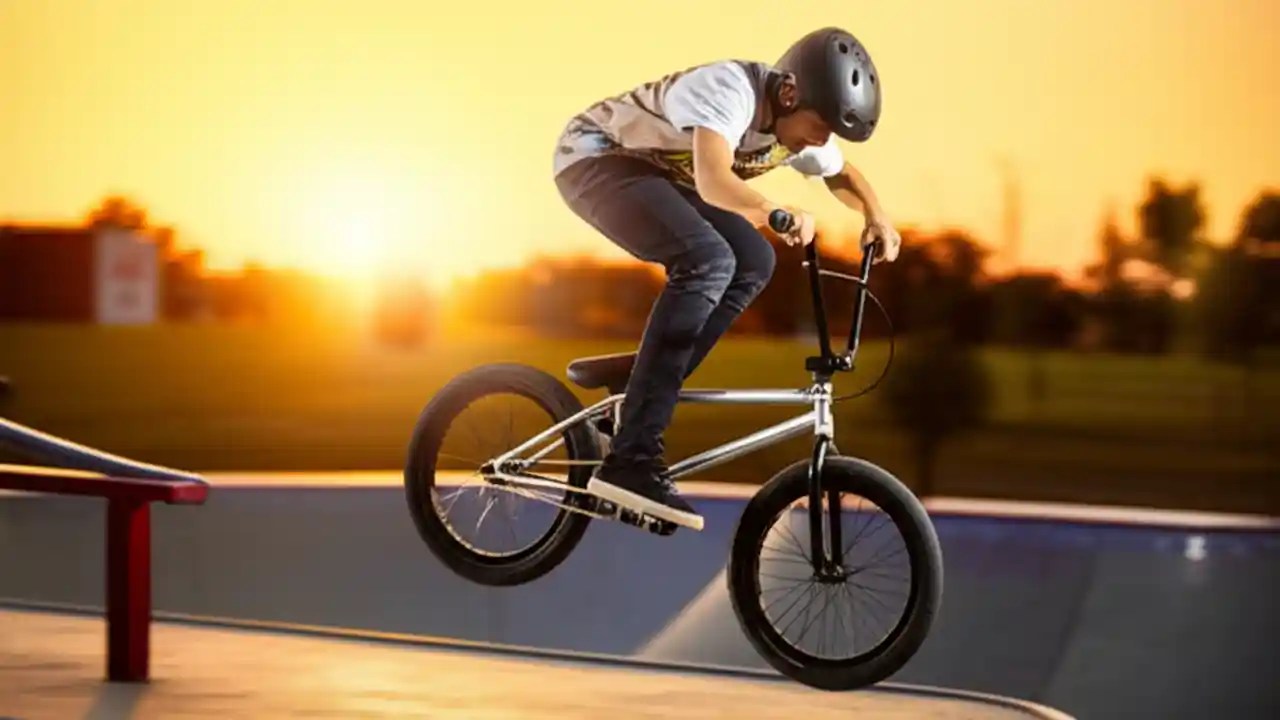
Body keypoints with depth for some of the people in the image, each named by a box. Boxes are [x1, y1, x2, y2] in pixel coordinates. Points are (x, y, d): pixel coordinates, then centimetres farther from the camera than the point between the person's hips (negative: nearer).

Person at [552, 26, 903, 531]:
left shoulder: (799, 126, -4)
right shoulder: (730, 90, -30)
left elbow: (842, 175, 16)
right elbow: (713, 181, -46)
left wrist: (875, 216, -3)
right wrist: (779, 216, -56)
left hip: (653, 172, 9)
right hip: (595, 158, -9)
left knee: (752, 263, -4)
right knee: (707, 260, -28)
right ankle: (630, 460, -31)